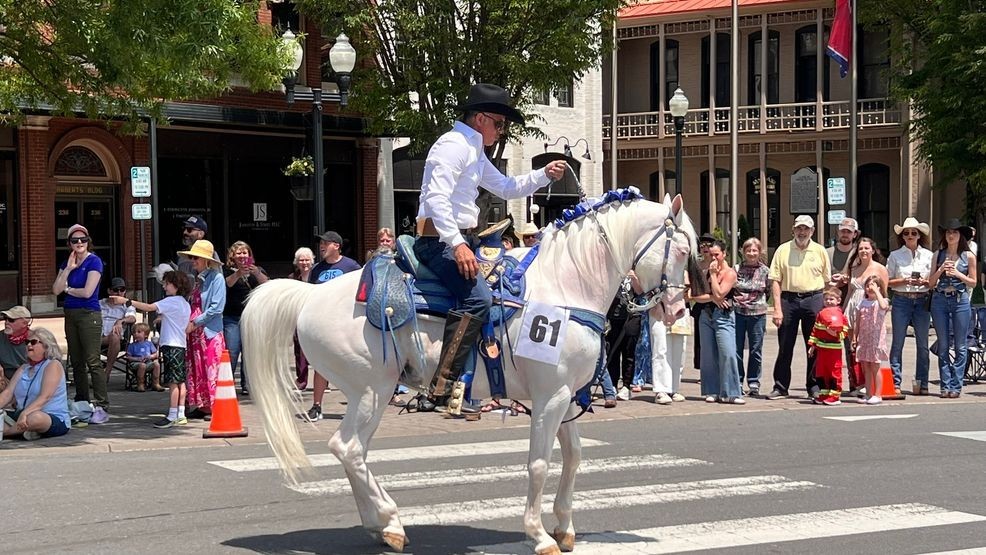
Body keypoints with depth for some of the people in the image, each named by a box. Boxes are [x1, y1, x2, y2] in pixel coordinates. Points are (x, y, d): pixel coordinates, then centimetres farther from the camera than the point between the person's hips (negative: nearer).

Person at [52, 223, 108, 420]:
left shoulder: (94, 261, -8)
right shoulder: (67, 263, 13)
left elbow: (87, 292, -15)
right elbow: (56, 289, 3)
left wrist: (68, 289, 1)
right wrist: (68, 269, -5)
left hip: (89, 314, -7)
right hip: (71, 314, 8)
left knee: (93, 361, -12)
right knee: (76, 362, 11)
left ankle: (101, 406, -14)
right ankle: (82, 404, 18)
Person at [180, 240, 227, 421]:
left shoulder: (216, 278, -7)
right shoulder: (195, 279, 15)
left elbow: (217, 307, -14)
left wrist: (195, 323, -13)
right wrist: (187, 323, 3)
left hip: (210, 332, -7)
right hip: (193, 332, 7)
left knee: (211, 371, -6)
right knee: (195, 371, 7)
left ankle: (214, 408, -2)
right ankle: (202, 406, 13)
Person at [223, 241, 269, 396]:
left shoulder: (257, 270, 13)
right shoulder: (227, 271, 7)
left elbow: (266, 284, -4)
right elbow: (226, 284, -12)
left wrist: (257, 273, -22)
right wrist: (238, 274, -29)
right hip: (231, 318, -2)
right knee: (231, 353, -7)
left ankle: (247, 386, 6)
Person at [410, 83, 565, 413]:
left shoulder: (475, 152, 23)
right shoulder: (454, 145, -10)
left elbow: (508, 189, 33)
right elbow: (436, 198, -22)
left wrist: (545, 174, 17)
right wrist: (457, 244, -29)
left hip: (461, 240, 11)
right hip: (439, 239, -11)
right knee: (478, 299, -28)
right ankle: (440, 389, -34)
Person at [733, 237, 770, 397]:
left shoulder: (765, 271, 5)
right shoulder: (736, 269, 5)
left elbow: (769, 291, 11)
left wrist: (758, 300, 3)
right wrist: (735, 298, -2)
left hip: (757, 314, 0)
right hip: (737, 312, 0)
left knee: (756, 350, 3)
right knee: (736, 349, 2)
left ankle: (754, 383, 11)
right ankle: (737, 382, 11)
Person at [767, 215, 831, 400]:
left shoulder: (820, 251, 8)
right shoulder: (783, 250, 4)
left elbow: (827, 281, 10)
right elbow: (775, 281, 1)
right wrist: (777, 308, -7)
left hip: (813, 299, 1)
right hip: (788, 299, 0)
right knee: (785, 347, 3)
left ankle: (814, 387, 12)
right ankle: (780, 387, 11)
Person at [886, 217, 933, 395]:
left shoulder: (928, 255, 9)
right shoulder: (895, 256, 6)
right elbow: (887, 281, 3)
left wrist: (924, 282, -10)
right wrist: (904, 281, -12)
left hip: (922, 301, 1)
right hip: (901, 301, -1)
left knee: (922, 344, 3)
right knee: (897, 342, -2)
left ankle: (922, 383, 10)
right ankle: (895, 383, 2)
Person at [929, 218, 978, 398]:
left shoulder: (968, 256, 3)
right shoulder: (938, 255, 8)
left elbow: (973, 283, 5)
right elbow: (931, 283, 8)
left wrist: (957, 274, -10)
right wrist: (941, 269, -8)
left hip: (960, 300, -2)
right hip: (939, 300, 2)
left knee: (960, 346, 0)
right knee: (943, 346, 4)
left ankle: (956, 386, 3)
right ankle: (945, 386, 7)